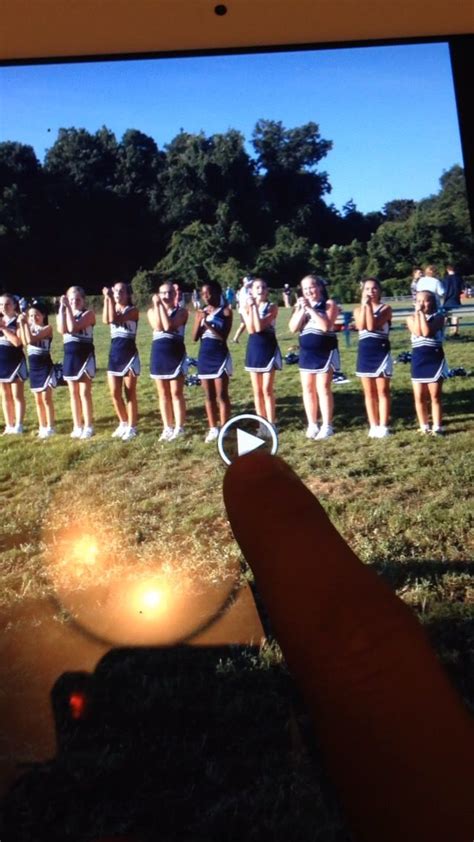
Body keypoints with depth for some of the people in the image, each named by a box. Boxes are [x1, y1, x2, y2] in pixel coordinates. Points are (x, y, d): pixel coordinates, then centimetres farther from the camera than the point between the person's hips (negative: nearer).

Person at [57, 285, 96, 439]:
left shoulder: (88, 313, -5)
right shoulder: (63, 314, 10)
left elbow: (73, 327, -21)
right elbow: (62, 330, -12)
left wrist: (69, 308, -17)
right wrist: (62, 308, -11)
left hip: (85, 356, -5)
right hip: (69, 357, 5)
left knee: (84, 393, -4)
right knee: (73, 393, 9)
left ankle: (88, 427, 4)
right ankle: (77, 426, 17)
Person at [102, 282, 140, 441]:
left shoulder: (133, 310, -4)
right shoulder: (113, 309, 13)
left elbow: (116, 319, -22)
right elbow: (106, 320, -11)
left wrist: (111, 299, -17)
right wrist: (106, 299, -10)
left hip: (129, 354, -6)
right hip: (114, 354, 6)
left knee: (130, 393, 0)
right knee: (115, 393, 6)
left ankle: (131, 427, 8)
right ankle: (123, 423, 24)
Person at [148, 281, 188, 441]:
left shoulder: (181, 311, -2)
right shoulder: (152, 311, 8)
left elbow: (168, 326, -18)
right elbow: (158, 327, -11)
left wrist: (163, 306, -12)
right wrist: (157, 305, -10)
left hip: (176, 354, -4)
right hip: (159, 355, 4)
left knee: (176, 393, -2)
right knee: (163, 394, 9)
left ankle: (179, 428, 5)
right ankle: (167, 428, 17)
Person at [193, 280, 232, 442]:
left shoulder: (225, 311, -4)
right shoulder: (201, 312, 9)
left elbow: (224, 337, -13)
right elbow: (195, 337, 3)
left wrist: (208, 323, -21)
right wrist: (201, 320, -9)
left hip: (220, 355, -5)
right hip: (204, 356, 5)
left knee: (222, 395, -3)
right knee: (209, 396, 9)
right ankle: (213, 429, 16)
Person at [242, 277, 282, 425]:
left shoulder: (272, 307, -6)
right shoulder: (246, 308, 3)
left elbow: (260, 327, -19)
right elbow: (251, 329, -12)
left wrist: (255, 307, -17)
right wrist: (251, 307, -15)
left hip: (269, 349, -4)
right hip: (254, 349, 4)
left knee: (267, 390, -5)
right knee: (257, 391, 8)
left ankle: (271, 423, 1)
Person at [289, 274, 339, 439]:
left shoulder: (329, 304, -5)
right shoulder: (300, 305, 10)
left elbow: (326, 326, -20)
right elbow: (293, 328, -1)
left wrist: (310, 309, -20)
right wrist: (302, 310, -11)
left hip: (325, 352, -5)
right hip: (306, 352, 5)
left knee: (323, 388, -6)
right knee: (307, 388, 6)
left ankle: (327, 426, 1)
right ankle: (312, 425, 16)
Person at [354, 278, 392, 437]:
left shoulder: (385, 308, -2)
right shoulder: (358, 309, 8)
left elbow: (372, 326, -18)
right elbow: (361, 326, -13)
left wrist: (369, 306, -15)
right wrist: (364, 306, -13)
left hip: (381, 353, -3)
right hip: (365, 353, 4)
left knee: (382, 391, 0)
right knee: (369, 393, 8)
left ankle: (383, 426, 5)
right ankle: (373, 426, 15)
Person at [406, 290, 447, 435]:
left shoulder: (438, 317, -3)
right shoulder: (411, 318, 4)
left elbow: (427, 332, -20)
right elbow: (418, 332, -15)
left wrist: (422, 313, -14)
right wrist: (417, 312, -12)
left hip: (435, 359, -3)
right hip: (418, 360, 3)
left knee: (435, 396, 2)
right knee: (419, 397, 7)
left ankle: (437, 427, 9)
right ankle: (424, 427, 19)